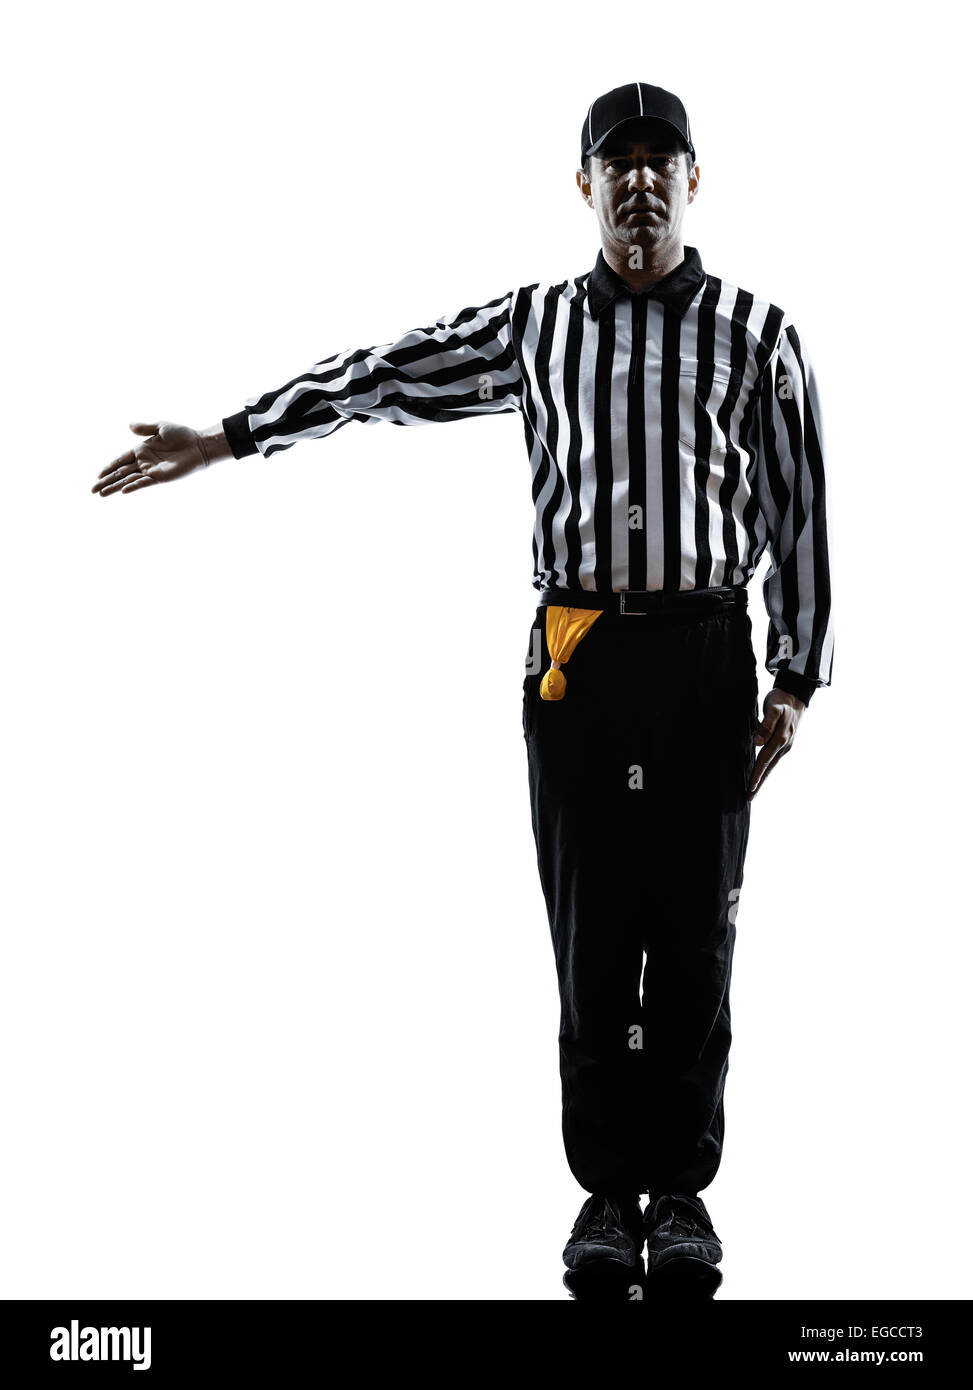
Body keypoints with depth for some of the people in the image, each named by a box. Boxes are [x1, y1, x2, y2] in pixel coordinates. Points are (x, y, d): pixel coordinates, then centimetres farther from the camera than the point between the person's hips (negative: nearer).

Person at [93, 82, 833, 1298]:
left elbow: (800, 513, 4)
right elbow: (379, 379, 9)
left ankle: (683, 1188, 15)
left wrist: (797, 681, 0)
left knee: (695, 934, 3)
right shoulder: (533, 324, 9)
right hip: (575, 661, 1)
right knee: (591, 935, 3)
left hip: (705, 659, -1)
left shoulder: (756, 333, 4)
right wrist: (222, 438, 5)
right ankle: (606, 1191, 14)